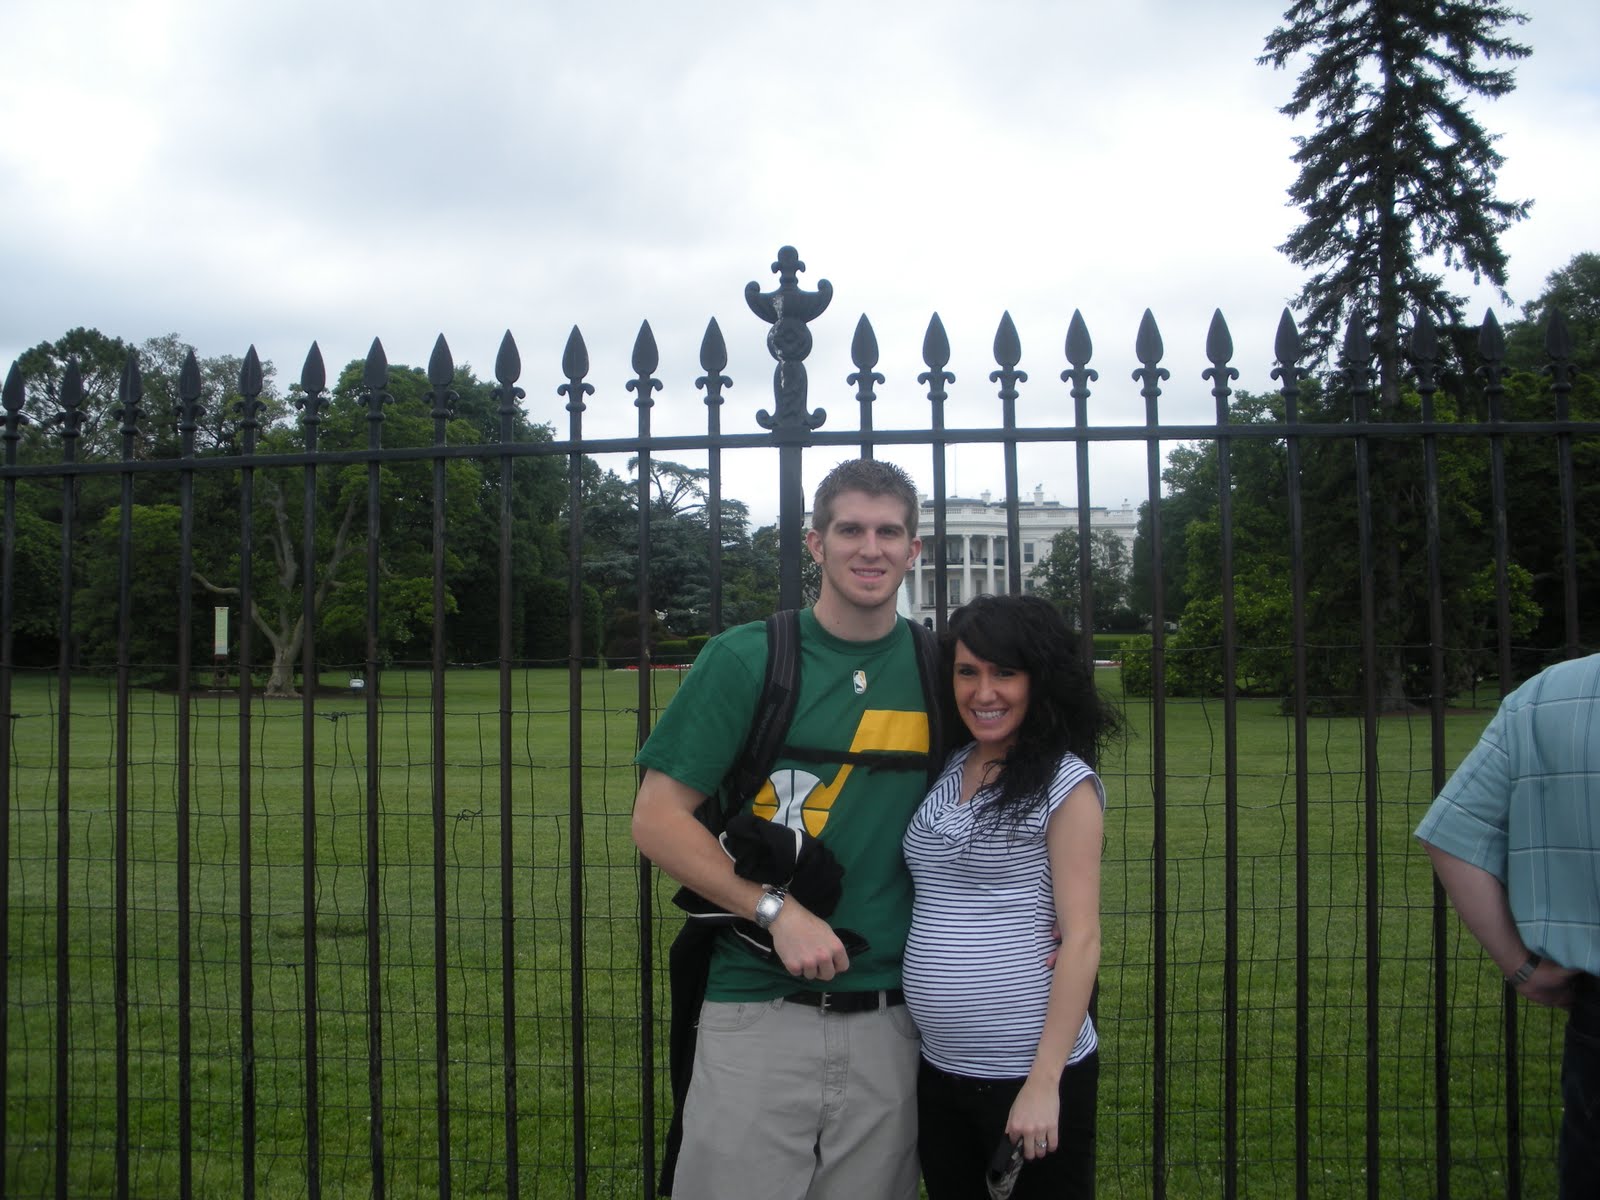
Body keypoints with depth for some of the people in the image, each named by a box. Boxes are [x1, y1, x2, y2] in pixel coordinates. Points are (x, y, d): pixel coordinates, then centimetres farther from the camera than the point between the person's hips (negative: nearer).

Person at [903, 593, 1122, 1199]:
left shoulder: (1065, 784, -10)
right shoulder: (946, 774, 7)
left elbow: (1081, 939, -13)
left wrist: (1044, 1081, -18)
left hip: (1029, 1072, -6)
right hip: (939, 1071, 6)